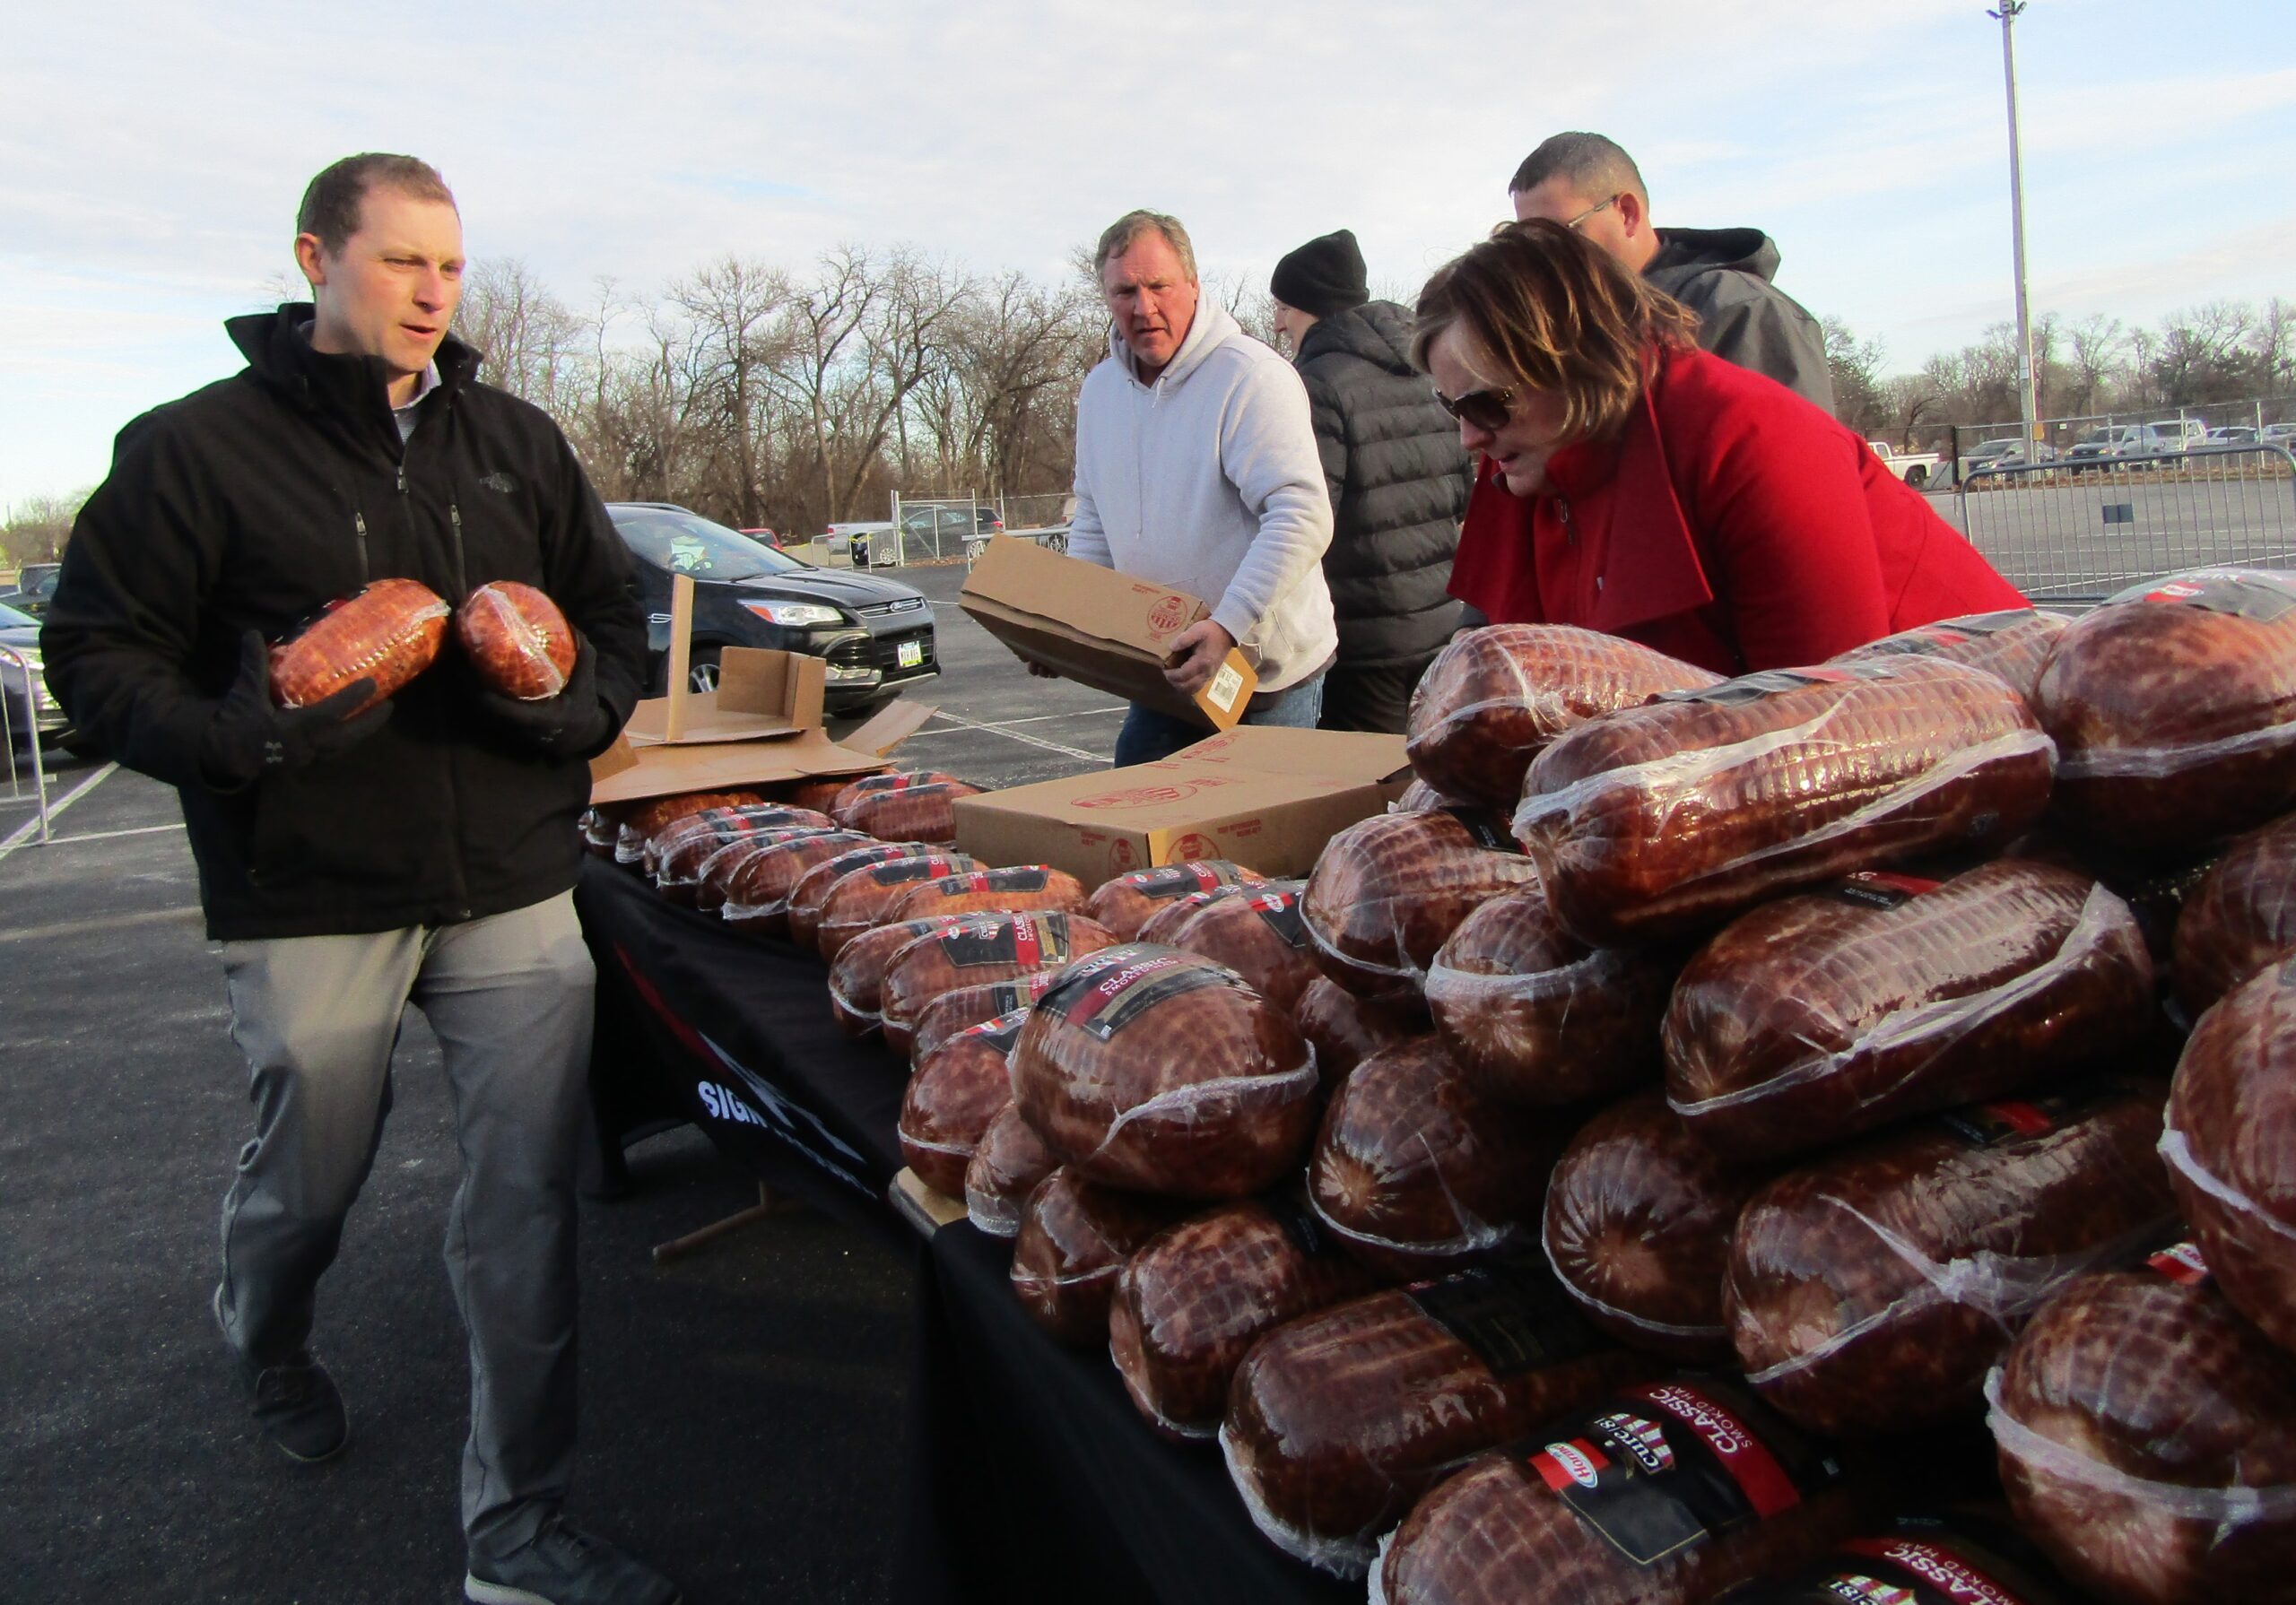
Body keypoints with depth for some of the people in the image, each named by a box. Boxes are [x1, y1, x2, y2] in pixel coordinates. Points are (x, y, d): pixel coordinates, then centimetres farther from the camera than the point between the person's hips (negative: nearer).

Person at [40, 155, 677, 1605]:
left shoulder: (516, 442, 9)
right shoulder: (195, 448, -2)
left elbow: (613, 606, 15)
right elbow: (97, 655, 0)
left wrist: (581, 706, -6)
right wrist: (242, 736, -18)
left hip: (516, 890, 3)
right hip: (311, 901, -2)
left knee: (527, 1204, 0)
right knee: (309, 1175, 16)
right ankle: (264, 1344, 54)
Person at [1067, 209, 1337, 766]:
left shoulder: (1251, 376, -16)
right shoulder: (1099, 390, 8)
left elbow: (1303, 518, -25)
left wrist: (1227, 627, -33)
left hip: (1265, 672, -6)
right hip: (1160, 670, 7)